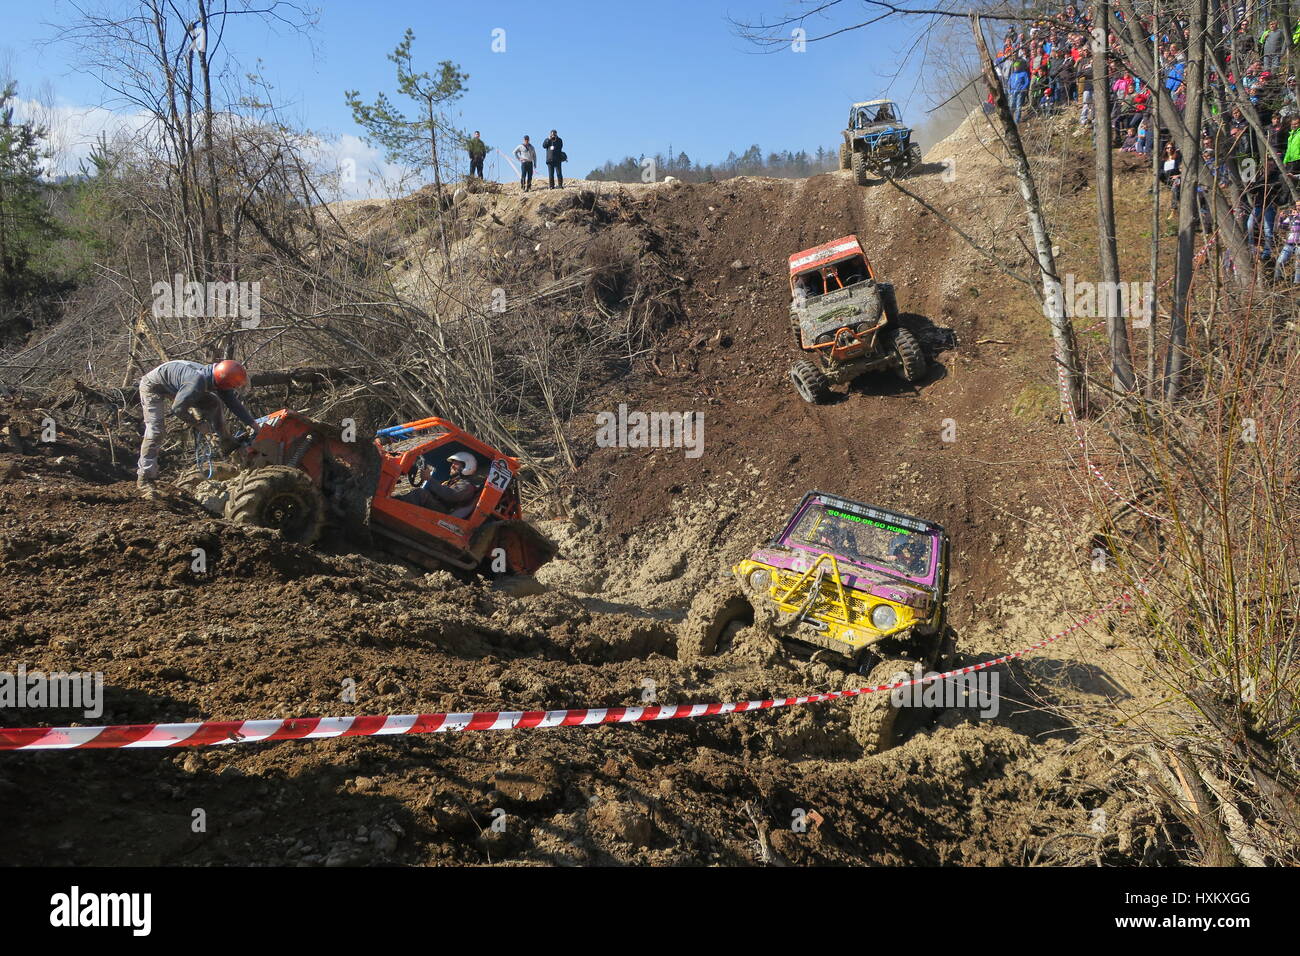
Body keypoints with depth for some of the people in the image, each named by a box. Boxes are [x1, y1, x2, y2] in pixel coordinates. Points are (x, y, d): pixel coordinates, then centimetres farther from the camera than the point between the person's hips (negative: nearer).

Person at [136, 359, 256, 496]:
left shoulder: (218, 378, -16)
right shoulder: (198, 382, -41)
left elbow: (234, 403, -3)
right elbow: (177, 408, -32)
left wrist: (253, 423, -4)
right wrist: (198, 424, -20)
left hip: (174, 385, 8)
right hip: (153, 386, -8)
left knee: (213, 402, 3)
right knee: (156, 431, -16)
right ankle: (144, 479, -13)